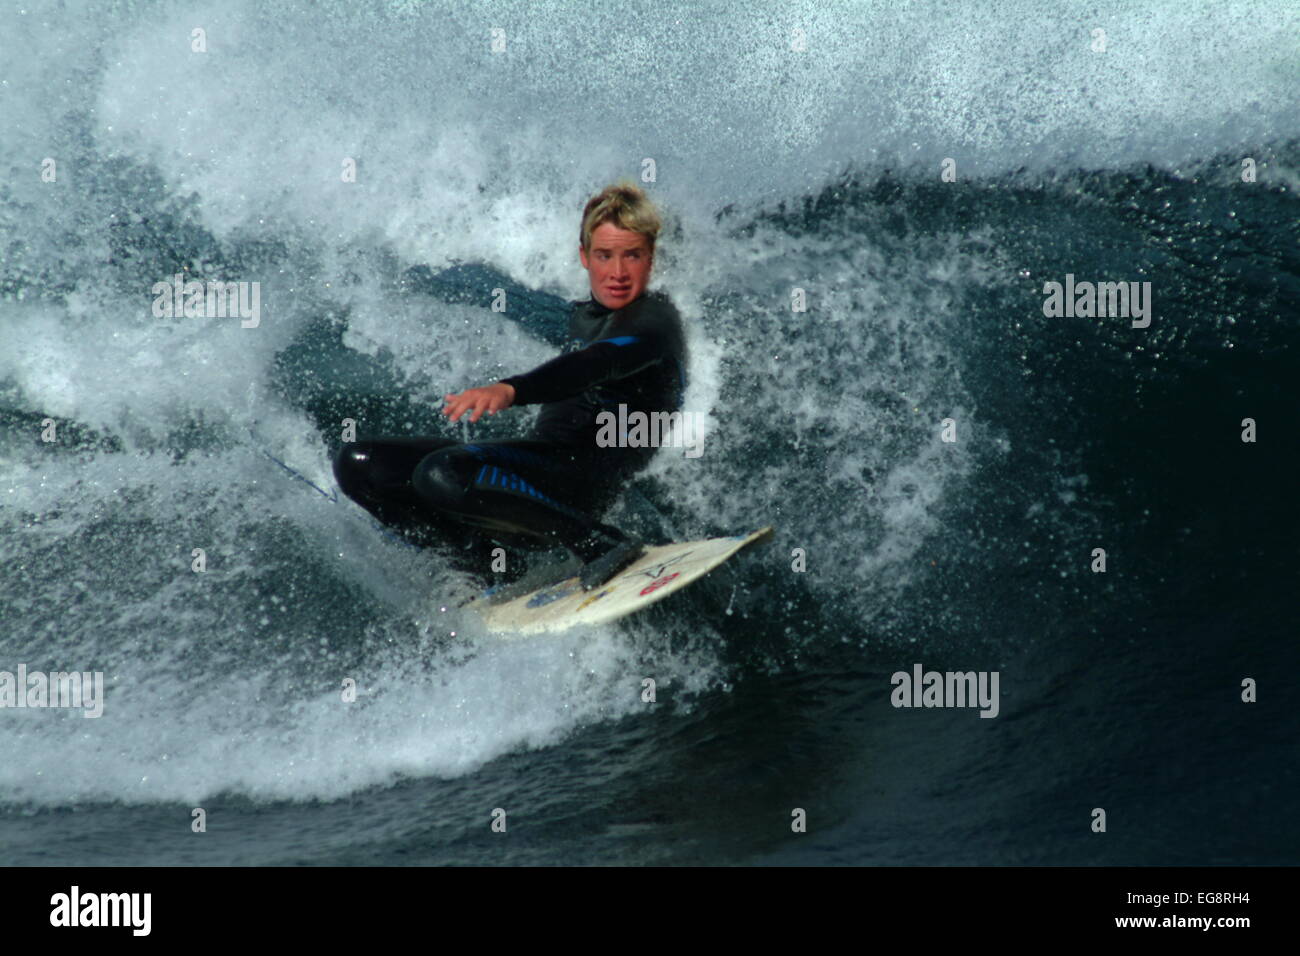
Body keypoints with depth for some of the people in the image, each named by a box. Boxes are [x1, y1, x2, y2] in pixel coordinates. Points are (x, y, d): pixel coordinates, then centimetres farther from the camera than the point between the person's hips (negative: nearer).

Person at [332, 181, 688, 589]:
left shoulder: (655, 318, -11)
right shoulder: (584, 315, 17)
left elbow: (596, 364, -31)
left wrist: (510, 390, -46)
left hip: (583, 481, -9)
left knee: (441, 475, -37)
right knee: (357, 464, 1)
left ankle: (602, 543, -21)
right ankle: (479, 555, 0)